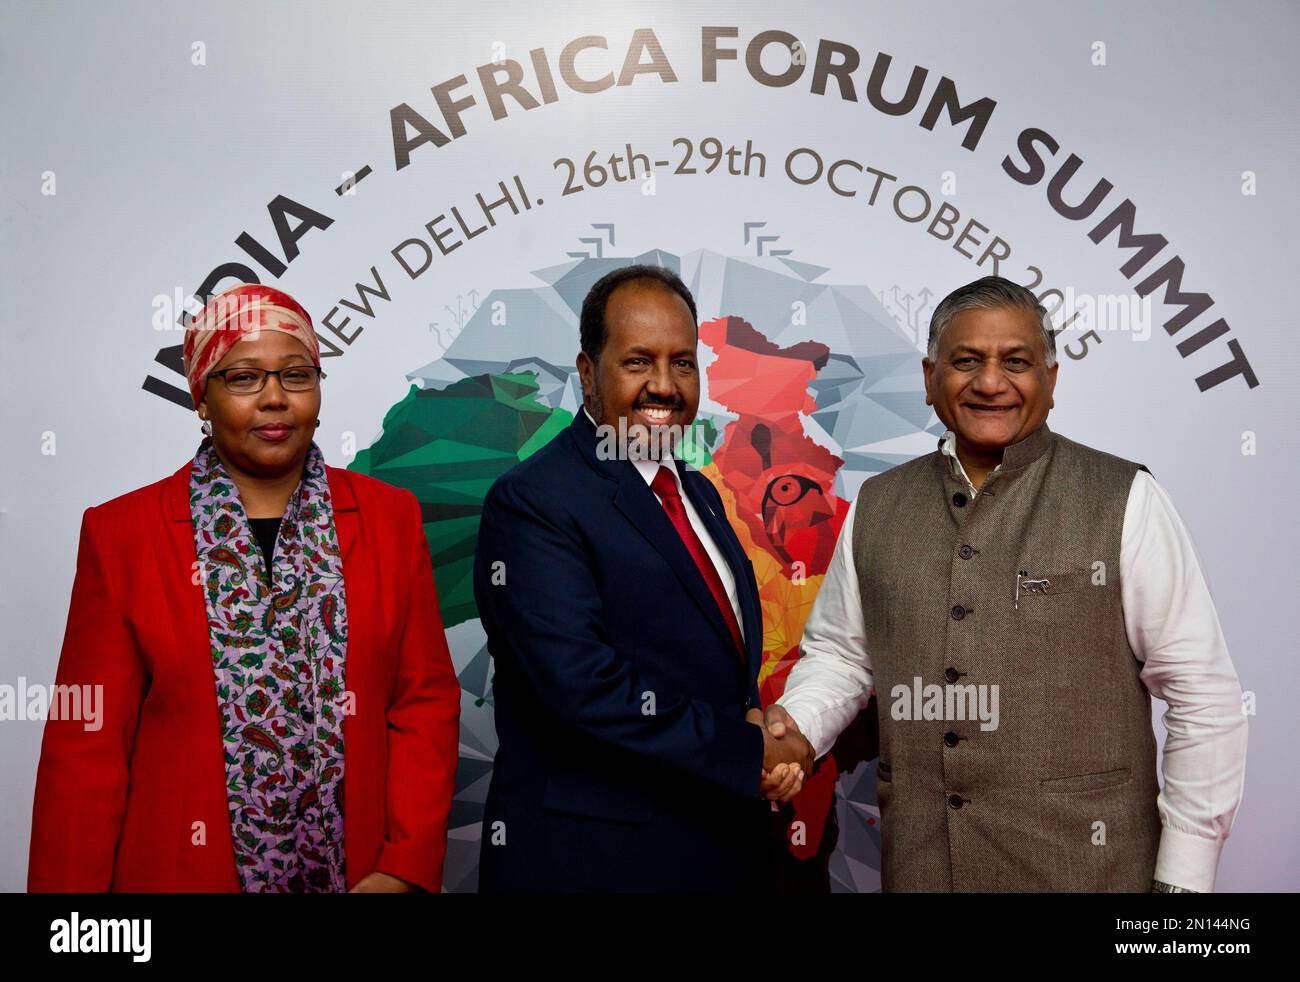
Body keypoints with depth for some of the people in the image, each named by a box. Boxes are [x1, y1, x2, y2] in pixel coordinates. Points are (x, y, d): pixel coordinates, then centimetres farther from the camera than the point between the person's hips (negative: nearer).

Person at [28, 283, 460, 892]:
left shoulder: (391, 517, -1)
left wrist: (405, 866, -10)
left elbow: (426, 702, -2)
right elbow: (88, 744, -3)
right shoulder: (121, 533, -4)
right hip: (183, 869, -1)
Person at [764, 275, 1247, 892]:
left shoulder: (1125, 501, -8)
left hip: (1081, 863, -3)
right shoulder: (876, 505, 4)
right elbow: (839, 650, 12)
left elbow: (1205, 695, -7)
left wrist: (1184, 875, -8)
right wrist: (796, 726, -7)